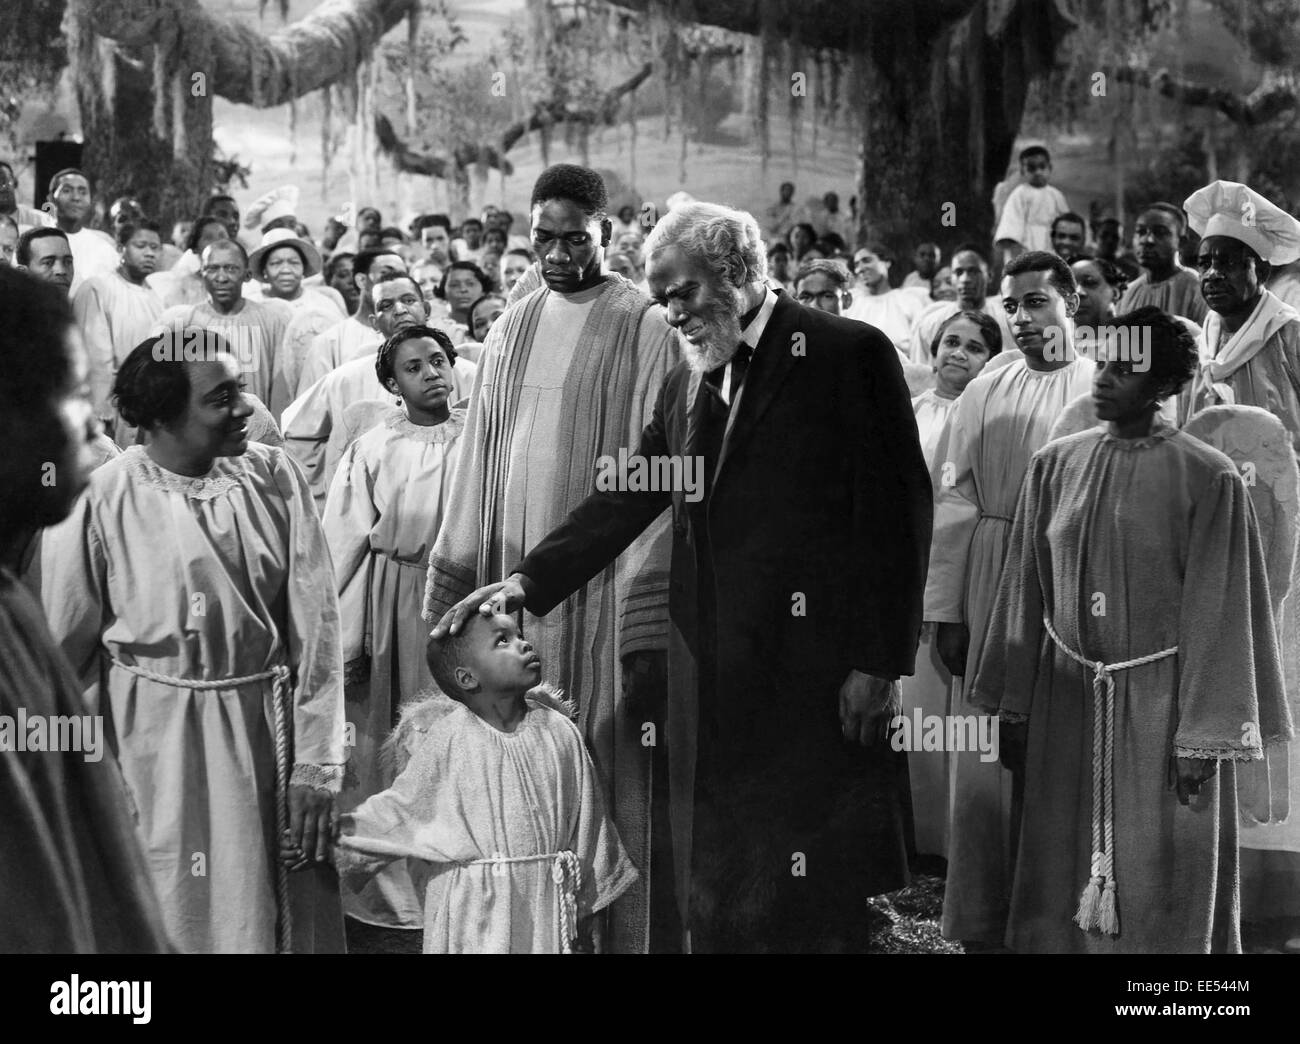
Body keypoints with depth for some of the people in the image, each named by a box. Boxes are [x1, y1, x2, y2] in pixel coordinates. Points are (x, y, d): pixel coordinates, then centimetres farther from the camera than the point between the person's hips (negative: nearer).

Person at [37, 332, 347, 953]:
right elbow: (62, 645, -2)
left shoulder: (274, 478, -5)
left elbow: (314, 626, -5)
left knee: (260, 913, 12)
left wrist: (316, 765, -8)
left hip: (265, 724, 2)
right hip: (154, 733, -2)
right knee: (171, 915, 9)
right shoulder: (102, 500, -12)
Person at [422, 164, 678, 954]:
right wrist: (456, 579, 8)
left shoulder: (646, 329, -5)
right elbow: (480, 459, 13)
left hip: (601, 585, -5)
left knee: (607, 776, -1)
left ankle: (622, 929, 11)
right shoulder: (514, 326, 11)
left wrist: (646, 620, -16)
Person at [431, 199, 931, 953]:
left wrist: (879, 664, -12)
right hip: (714, 679, 6)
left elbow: (897, 514, -9)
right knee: (715, 894, 9)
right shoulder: (687, 382, 15)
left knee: (813, 898, -1)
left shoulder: (848, 354, -5)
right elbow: (628, 498, 13)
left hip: (814, 675, -6)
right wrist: (529, 580, 0)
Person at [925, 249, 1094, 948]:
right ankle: (982, 920, 16)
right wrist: (945, 609, -1)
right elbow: (954, 507, 4)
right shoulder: (983, 394, 6)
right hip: (992, 588, 2)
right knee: (987, 759, 6)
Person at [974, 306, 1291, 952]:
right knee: (1062, 877, 10)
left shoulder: (1207, 479, -8)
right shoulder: (1055, 465, 4)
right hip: (1067, 701, 4)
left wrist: (1202, 738, -11)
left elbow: (1219, 612, -8)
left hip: (1161, 704, -4)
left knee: (1157, 888, 4)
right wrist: (1013, 708, 8)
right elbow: (1027, 592, 8)